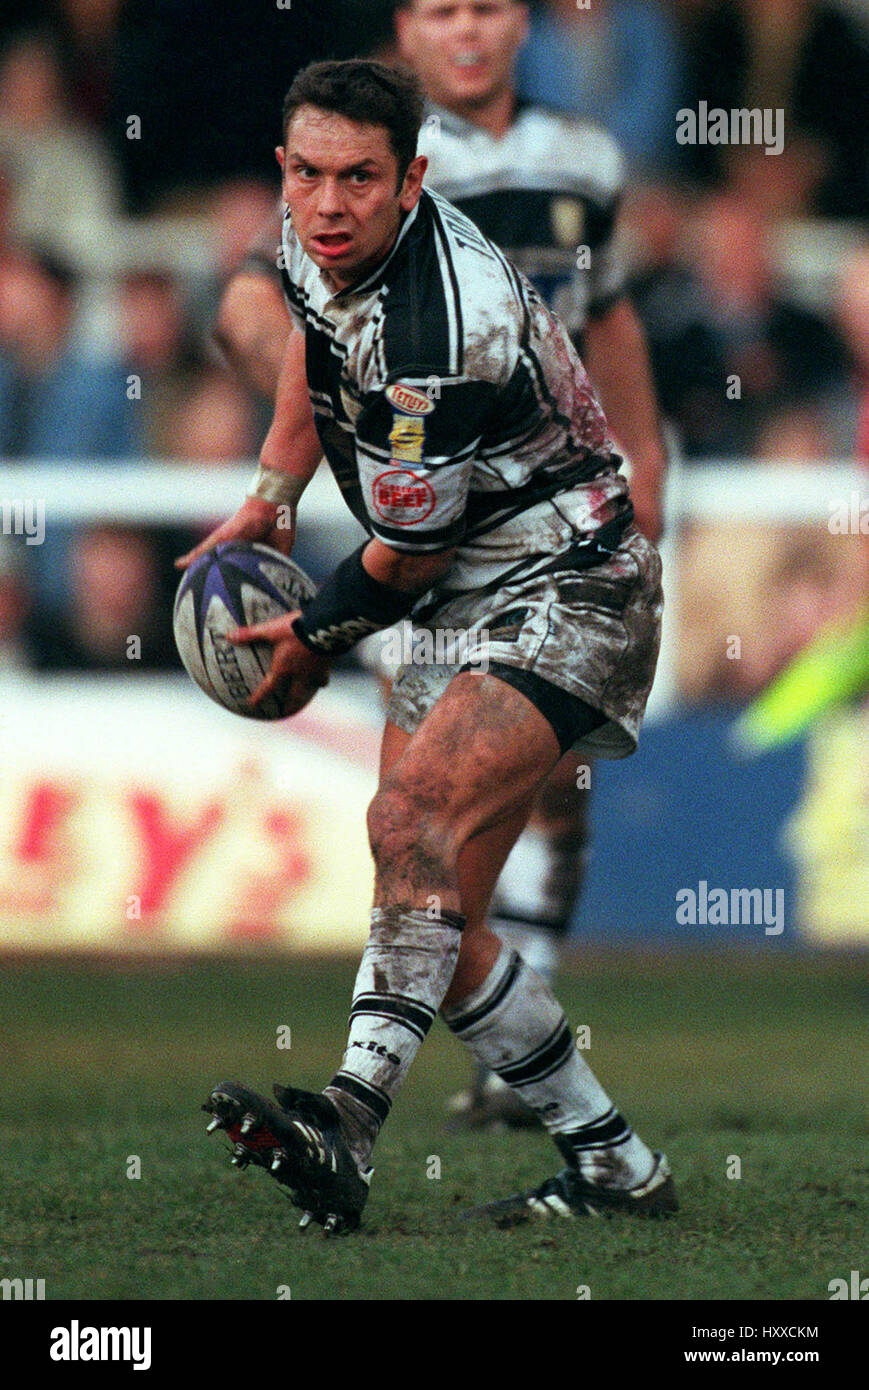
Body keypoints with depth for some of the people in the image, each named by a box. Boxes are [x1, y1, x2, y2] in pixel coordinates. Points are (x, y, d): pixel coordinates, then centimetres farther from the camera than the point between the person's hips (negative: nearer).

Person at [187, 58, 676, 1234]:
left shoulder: (441, 335, -30)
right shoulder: (320, 234, -4)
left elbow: (408, 551, -17)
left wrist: (317, 636, 0)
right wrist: (271, 496, 20)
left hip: (566, 597, -9)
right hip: (463, 611, 9)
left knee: (414, 820, -31)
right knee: (438, 919, 4)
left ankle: (352, 1119, -44)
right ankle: (615, 1168, 14)